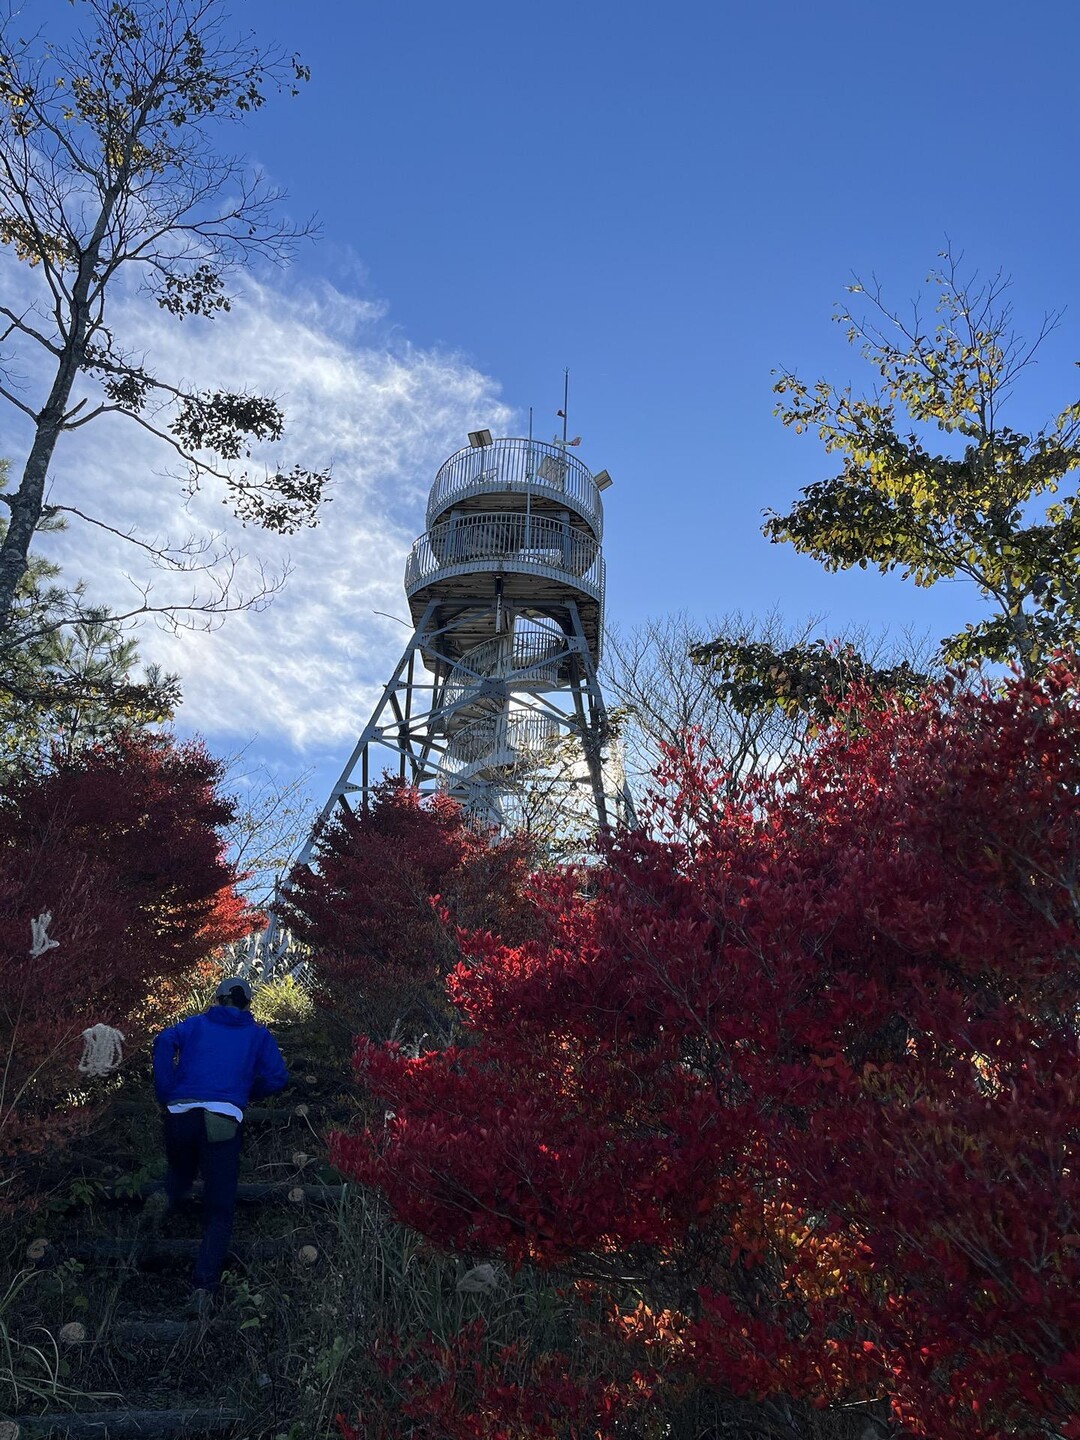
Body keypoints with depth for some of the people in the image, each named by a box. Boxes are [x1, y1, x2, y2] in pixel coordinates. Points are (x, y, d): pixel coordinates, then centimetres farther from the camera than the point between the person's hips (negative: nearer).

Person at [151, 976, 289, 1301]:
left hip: (181, 1112, 1)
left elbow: (165, 1041, 0)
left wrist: (167, 1095, 4)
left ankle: (170, 1198, -2)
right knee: (219, 1209, 4)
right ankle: (204, 1284, -7)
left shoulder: (196, 1024, 19)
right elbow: (277, 1077, 7)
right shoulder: (258, 1034, 18)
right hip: (225, 1120, -1)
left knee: (180, 1172, 29)